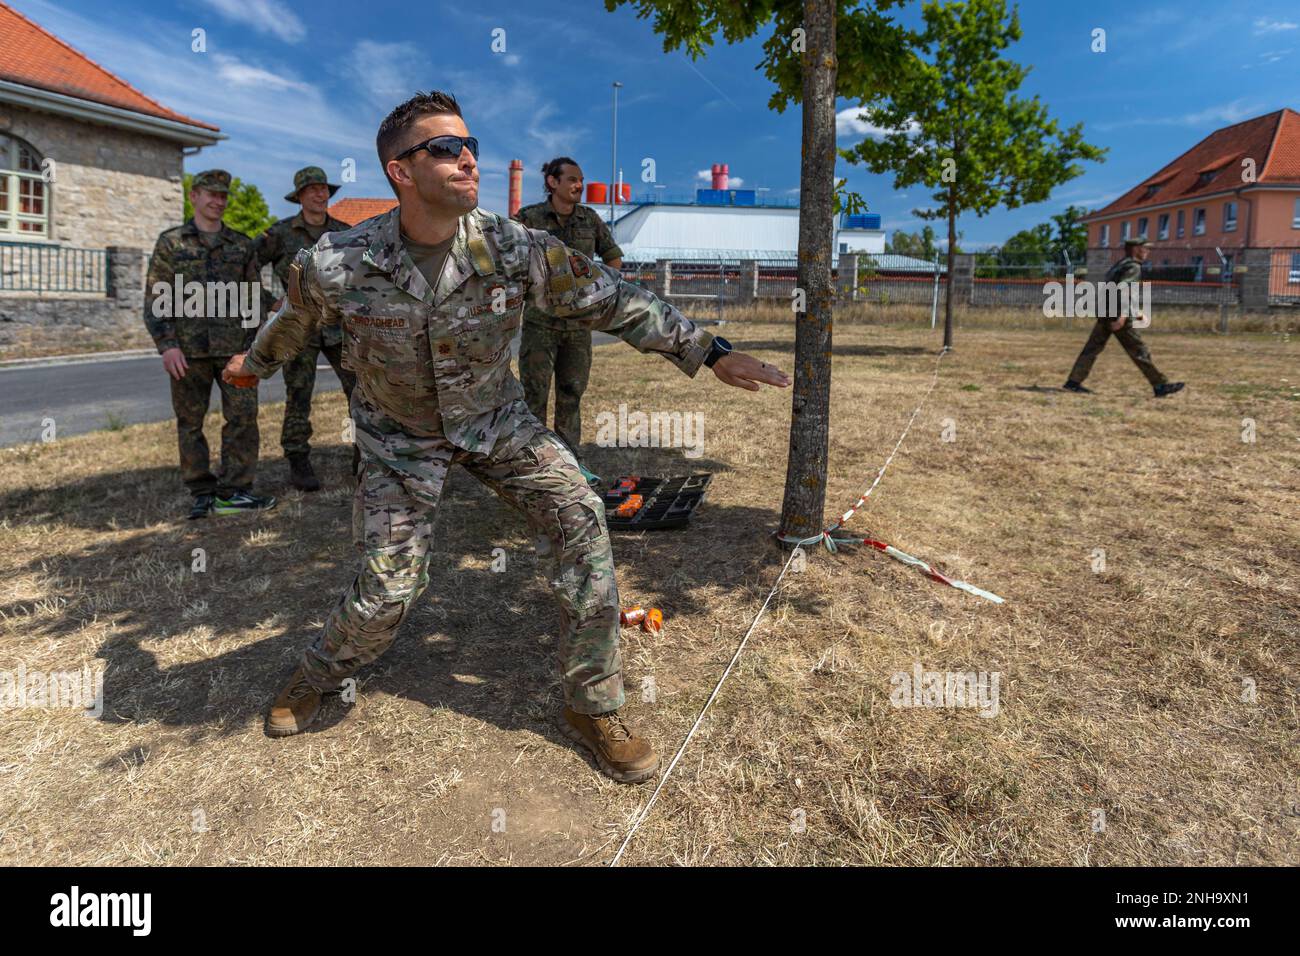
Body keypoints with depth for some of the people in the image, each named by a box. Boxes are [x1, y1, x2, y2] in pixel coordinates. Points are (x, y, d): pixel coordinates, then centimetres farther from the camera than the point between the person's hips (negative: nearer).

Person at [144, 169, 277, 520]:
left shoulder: (241, 244, 12)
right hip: (188, 349, -1)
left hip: (235, 347, 1)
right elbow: (155, 298, 2)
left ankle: (233, 492, 2)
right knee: (190, 422, 4)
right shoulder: (171, 242, 7)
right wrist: (167, 345, -9)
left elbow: (253, 297, 14)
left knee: (243, 416, -5)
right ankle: (202, 494, 14)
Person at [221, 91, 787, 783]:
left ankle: (591, 707, 1)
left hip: (495, 421, 2)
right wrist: (255, 363, 24)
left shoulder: (511, 247, -19)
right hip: (399, 436, -1)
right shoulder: (336, 265, -20)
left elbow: (607, 300, -12)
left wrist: (710, 351, -13)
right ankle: (316, 677, 32)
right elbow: (295, 319, 3)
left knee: (580, 522, -15)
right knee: (387, 591, -5)